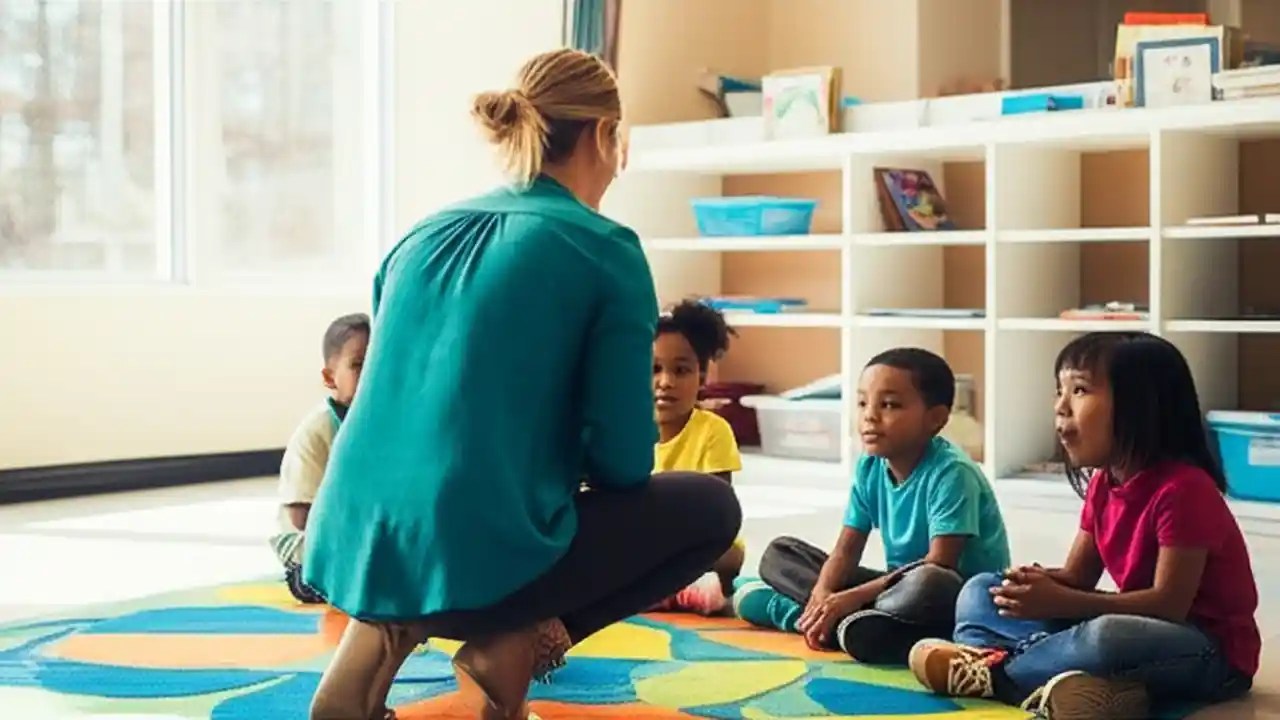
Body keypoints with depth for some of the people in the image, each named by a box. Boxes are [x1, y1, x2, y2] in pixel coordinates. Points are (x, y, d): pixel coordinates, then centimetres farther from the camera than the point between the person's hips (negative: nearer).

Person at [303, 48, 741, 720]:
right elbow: (622, 460, -4)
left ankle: (381, 632, 14)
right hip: (475, 560, -6)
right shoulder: (606, 249, -3)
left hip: (355, 550, 6)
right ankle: (513, 644, 1)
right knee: (712, 505, 16)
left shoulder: (422, 234, 15)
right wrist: (572, 458, 19)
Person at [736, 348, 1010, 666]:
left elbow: (938, 566, -26)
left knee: (927, 585, -43)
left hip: (966, 596, -7)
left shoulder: (951, 472, -20)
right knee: (780, 554, 6)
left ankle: (787, 610, -28)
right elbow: (847, 549, 0)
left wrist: (850, 599, -28)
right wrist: (822, 593, -22)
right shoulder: (870, 467, -1)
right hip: (901, 586, 7)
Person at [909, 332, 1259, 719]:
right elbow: (1076, 577, 6)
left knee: (1107, 638, -43)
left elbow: (1170, 604, -25)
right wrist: (1041, 584, -19)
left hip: (1210, 652, -9)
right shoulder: (1103, 485, 4)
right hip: (1140, 630, 9)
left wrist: (1062, 603, -27)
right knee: (982, 591, 6)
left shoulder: (1182, 488, -22)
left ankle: (995, 671, -19)